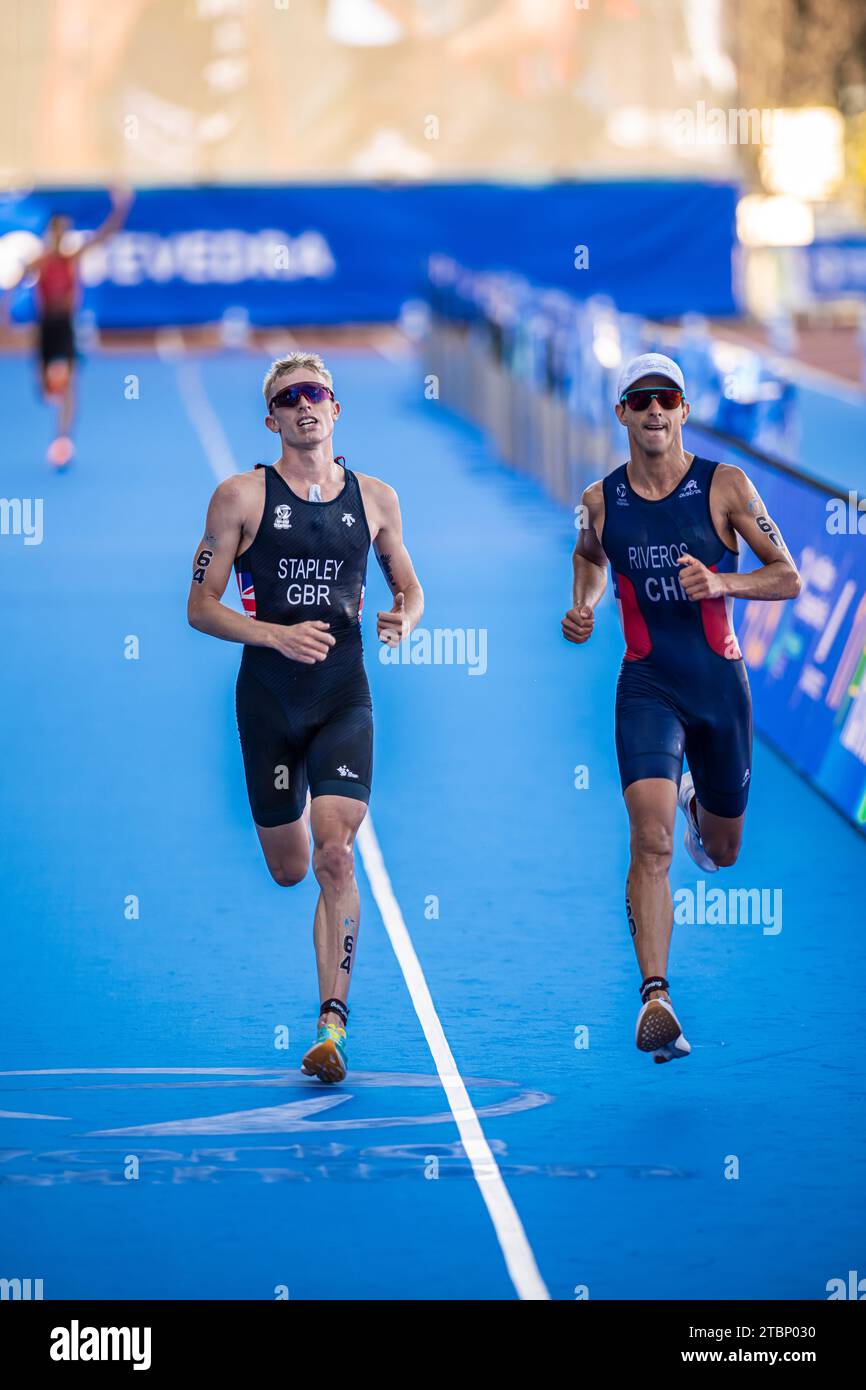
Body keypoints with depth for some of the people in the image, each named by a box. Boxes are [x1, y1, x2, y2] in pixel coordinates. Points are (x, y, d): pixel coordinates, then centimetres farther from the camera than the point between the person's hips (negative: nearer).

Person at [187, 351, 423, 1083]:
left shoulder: (374, 498, 5)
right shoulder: (242, 496, -2)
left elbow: (410, 587, 18)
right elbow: (201, 606, -3)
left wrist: (403, 619, -6)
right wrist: (275, 635, -18)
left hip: (344, 699, 0)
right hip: (268, 700, 0)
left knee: (334, 856, -16)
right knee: (289, 869, 10)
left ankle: (333, 1023, -15)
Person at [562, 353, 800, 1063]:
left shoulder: (725, 486, -7)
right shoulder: (601, 499, 0)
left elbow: (788, 578, -4)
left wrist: (721, 583, -21)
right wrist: (583, 606, 4)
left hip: (721, 682, 1)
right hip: (647, 685, -1)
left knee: (724, 852, 17)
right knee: (652, 838, -21)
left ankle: (700, 804, 56)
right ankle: (655, 997, -26)